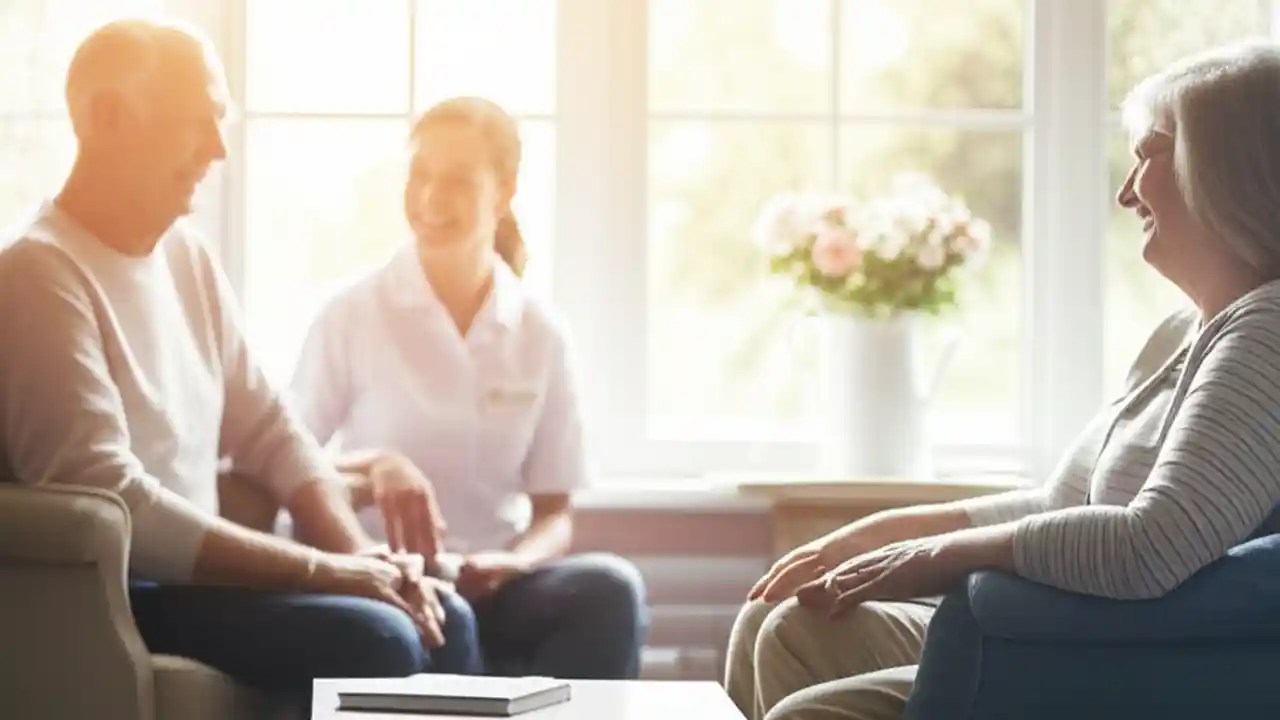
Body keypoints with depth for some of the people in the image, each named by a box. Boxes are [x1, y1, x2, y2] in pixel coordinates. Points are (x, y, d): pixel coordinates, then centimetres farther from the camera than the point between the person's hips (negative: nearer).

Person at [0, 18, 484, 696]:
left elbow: (268, 432, 14)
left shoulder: (187, 257, 11)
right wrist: (324, 568, -20)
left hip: (192, 570, 9)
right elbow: (113, 506, -24)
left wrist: (361, 556, -4)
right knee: (373, 637, -22)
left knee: (442, 617, 0)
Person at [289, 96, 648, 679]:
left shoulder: (540, 333, 9)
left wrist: (510, 566, -13)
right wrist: (372, 468, -20)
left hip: (494, 586, 3)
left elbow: (554, 512, 10)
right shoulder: (351, 315, 2)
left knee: (609, 590, -31)